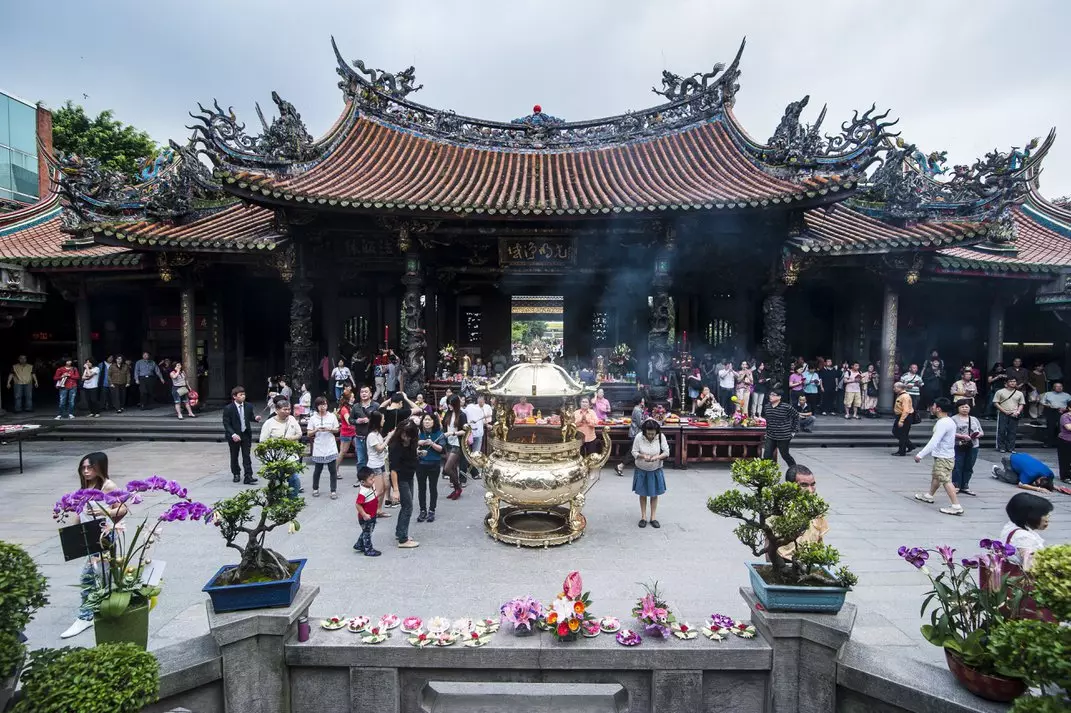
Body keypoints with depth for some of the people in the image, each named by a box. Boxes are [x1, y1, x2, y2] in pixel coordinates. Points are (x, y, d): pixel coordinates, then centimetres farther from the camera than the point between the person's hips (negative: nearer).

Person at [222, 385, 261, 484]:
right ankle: (236, 474, 32)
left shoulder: (249, 406, -1)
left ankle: (248, 477, -1)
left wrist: (256, 418, -17)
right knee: (234, 456, 14)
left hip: (246, 434, 2)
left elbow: (251, 416, 8)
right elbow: (226, 424, -11)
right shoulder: (228, 408, -11)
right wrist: (233, 434, -22)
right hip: (234, 436, -2)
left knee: (246, 456, 0)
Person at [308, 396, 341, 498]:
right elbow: (309, 434, 1)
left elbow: (337, 430, 7)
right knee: (317, 470, 10)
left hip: (331, 448, 0)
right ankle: (315, 489, 29)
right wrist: (317, 430, -17)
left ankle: (333, 491, 8)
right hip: (318, 449, 0)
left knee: (333, 470, 1)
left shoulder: (332, 416, 2)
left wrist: (329, 429, -12)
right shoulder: (313, 418, 0)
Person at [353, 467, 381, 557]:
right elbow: (358, 505, -31)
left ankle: (359, 545, 41)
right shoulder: (363, 492, -31)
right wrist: (364, 515, -27)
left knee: (367, 531, 24)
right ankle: (368, 550, 23)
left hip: (372, 515, 9)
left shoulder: (372, 486, -3)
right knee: (367, 533, 8)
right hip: (366, 518, -9)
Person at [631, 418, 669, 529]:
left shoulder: (661, 437, -15)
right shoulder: (639, 437, -18)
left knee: (654, 494, 10)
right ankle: (643, 517, 24)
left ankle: (653, 518, 23)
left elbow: (666, 452, -10)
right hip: (641, 470, -1)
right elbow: (634, 452, -10)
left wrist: (658, 457, -29)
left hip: (656, 471, 1)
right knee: (643, 494, 11)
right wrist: (643, 456, -29)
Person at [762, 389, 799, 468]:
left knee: (785, 455, 9)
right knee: (767, 455, -2)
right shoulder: (768, 407, 2)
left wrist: (794, 430, -2)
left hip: (783, 437, -5)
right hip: (770, 436, 5)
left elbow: (796, 416, -3)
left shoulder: (786, 407, -15)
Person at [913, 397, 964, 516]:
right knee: (935, 476, 25)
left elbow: (933, 442, -28)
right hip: (944, 456, 11)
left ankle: (956, 506, -10)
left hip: (943, 458, -11)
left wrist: (920, 455, -26)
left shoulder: (943, 423, -24)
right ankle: (929, 495, 43)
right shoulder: (949, 421, 9)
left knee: (946, 481, -9)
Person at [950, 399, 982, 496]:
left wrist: (977, 435, -5)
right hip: (958, 447, -5)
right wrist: (962, 436, -22)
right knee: (957, 467, -4)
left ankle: (965, 486, 17)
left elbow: (981, 432, 17)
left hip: (972, 447, 5)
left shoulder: (974, 419, 16)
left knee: (969, 467, 8)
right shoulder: (954, 419, -2)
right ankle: (956, 486, 3)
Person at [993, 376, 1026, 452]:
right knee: (1001, 431, -4)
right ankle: (1001, 448, 2)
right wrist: (1004, 411, -10)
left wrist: (1017, 412, -4)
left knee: (1012, 432, 3)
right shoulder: (1000, 392, 2)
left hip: (1014, 415, 3)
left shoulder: (1019, 393, 13)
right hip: (1003, 414, -3)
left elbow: (1021, 404, 14)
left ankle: (1010, 448, 9)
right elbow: (996, 403, -1)